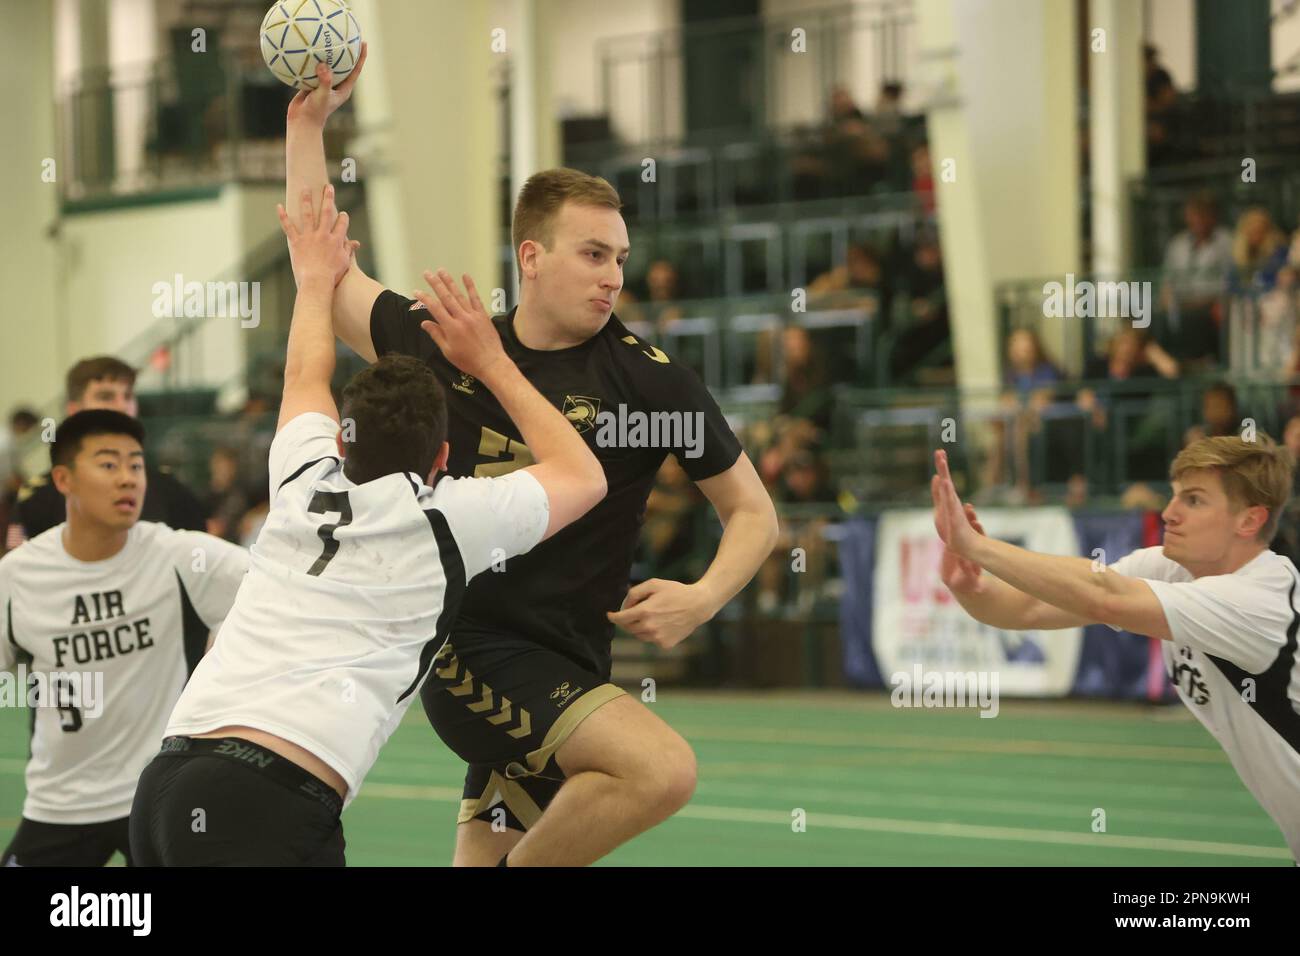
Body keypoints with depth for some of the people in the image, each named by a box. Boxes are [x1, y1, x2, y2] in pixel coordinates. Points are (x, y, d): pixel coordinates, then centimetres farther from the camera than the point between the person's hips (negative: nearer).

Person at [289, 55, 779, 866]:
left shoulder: (652, 376, -1)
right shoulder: (448, 348, 2)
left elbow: (753, 511, 4)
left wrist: (702, 600, -14)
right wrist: (310, 126, 13)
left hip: (565, 675, 2)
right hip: (473, 654, -2)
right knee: (662, 768, -26)